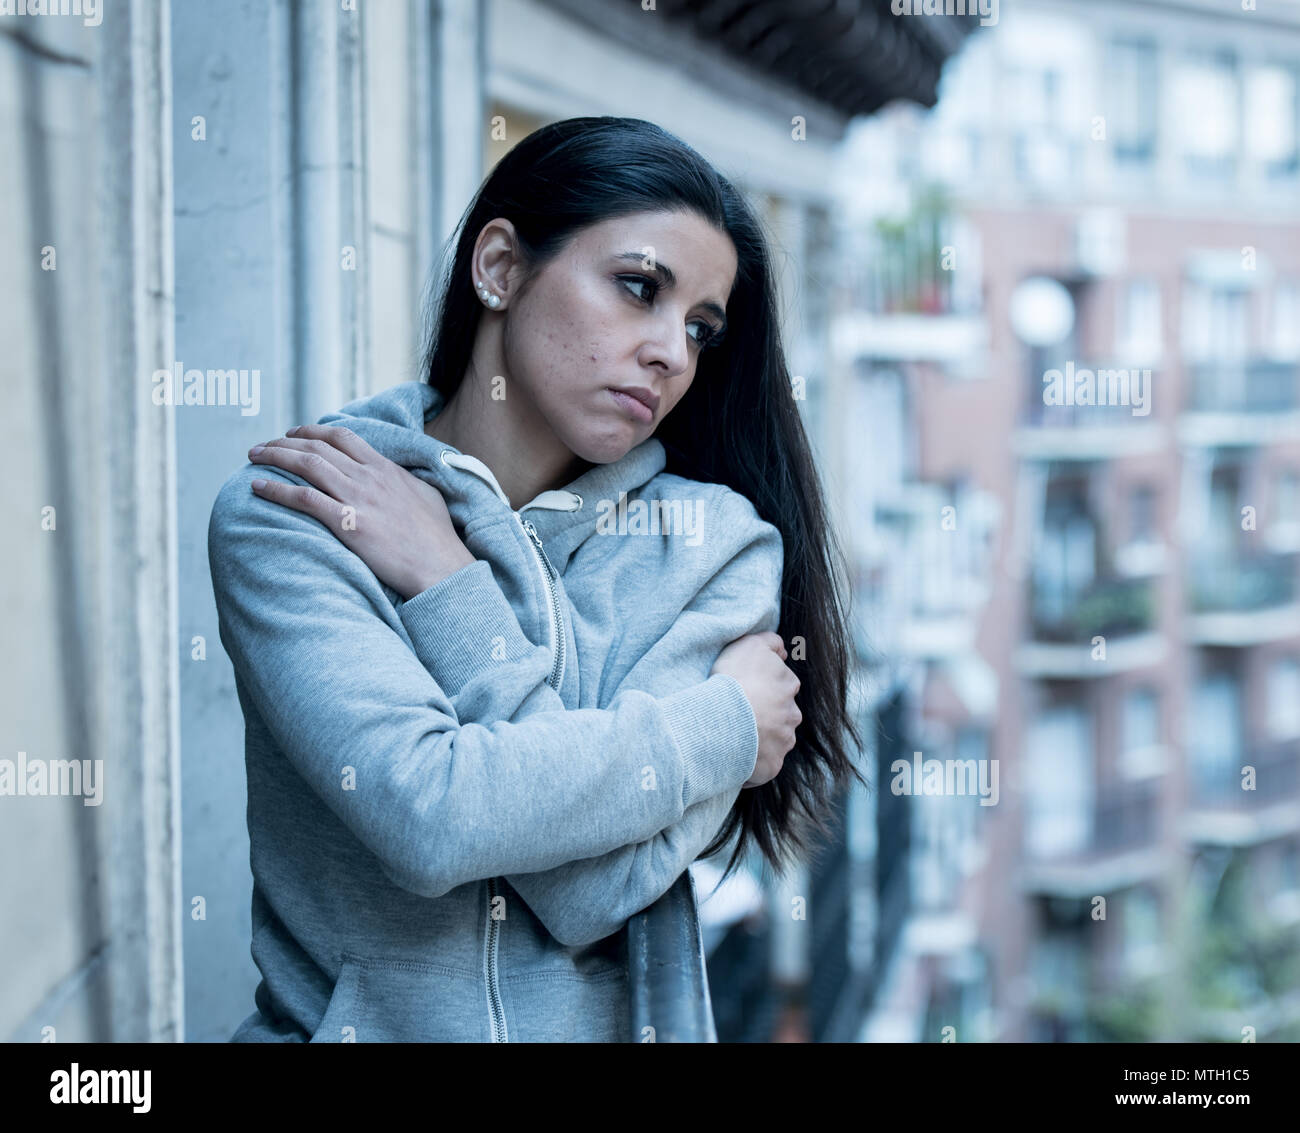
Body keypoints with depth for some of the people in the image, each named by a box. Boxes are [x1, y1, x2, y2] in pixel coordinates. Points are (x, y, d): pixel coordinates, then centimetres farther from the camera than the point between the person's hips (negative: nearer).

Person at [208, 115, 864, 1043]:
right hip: (352, 1019, -1)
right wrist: (727, 724, -9)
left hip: (611, 1021, 1)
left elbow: (596, 890, -10)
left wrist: (446, 588, -9)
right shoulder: (290, 512, -4)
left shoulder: (714, 539, 0)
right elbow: (427, 817, -18)